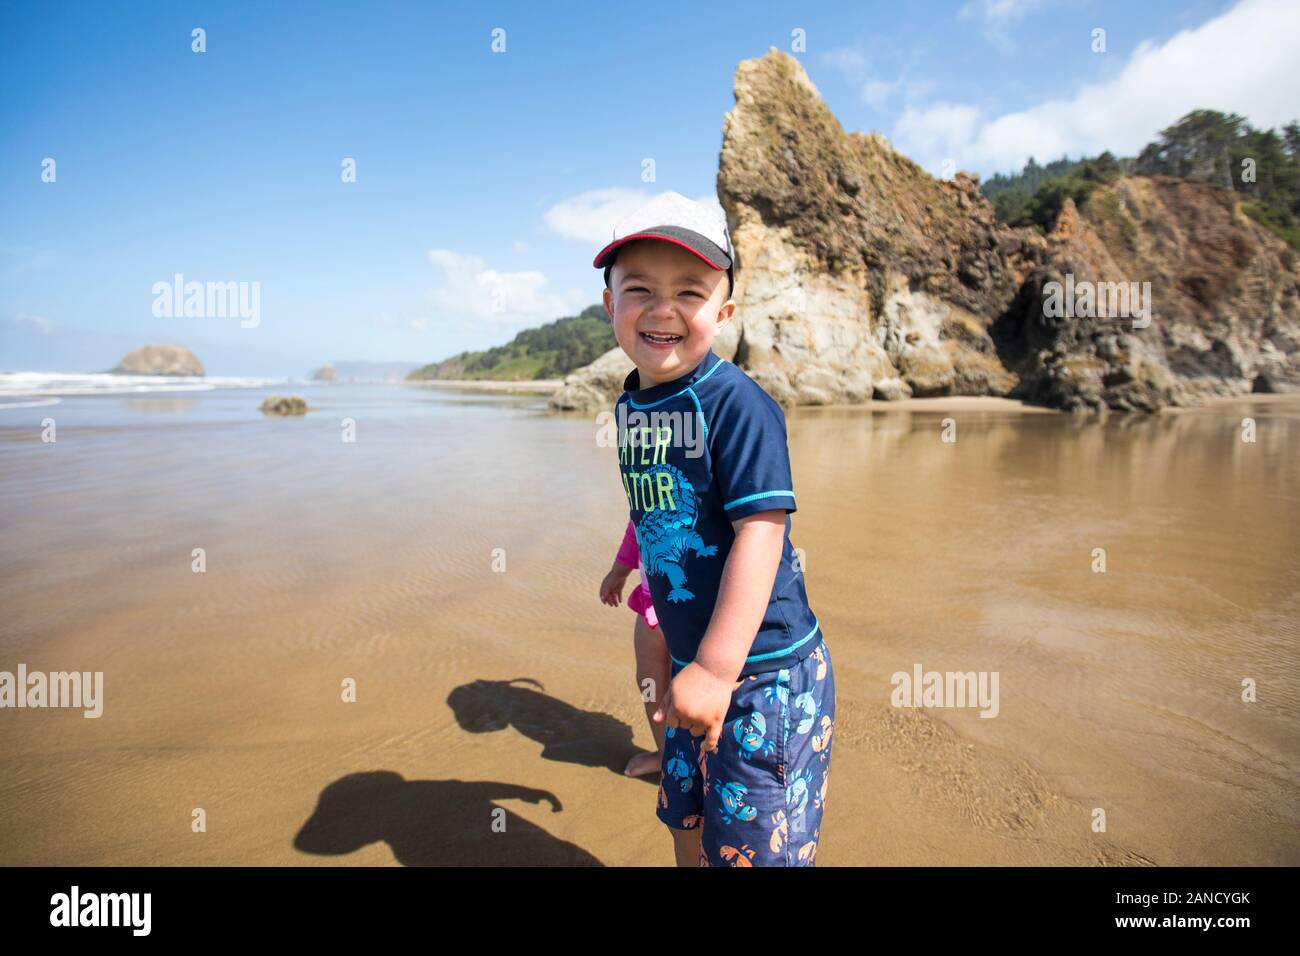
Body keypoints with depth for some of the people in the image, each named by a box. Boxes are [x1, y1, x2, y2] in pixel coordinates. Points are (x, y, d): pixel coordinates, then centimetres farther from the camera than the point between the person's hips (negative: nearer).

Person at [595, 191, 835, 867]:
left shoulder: (736, 403, -19)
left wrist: (717, 667, -27)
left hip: (764, 671, -7)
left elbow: (761, 530, -25)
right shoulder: (630, 404, 4)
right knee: (687, 828, 23)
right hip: (694, 663, 8)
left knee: (748, 848, 6)